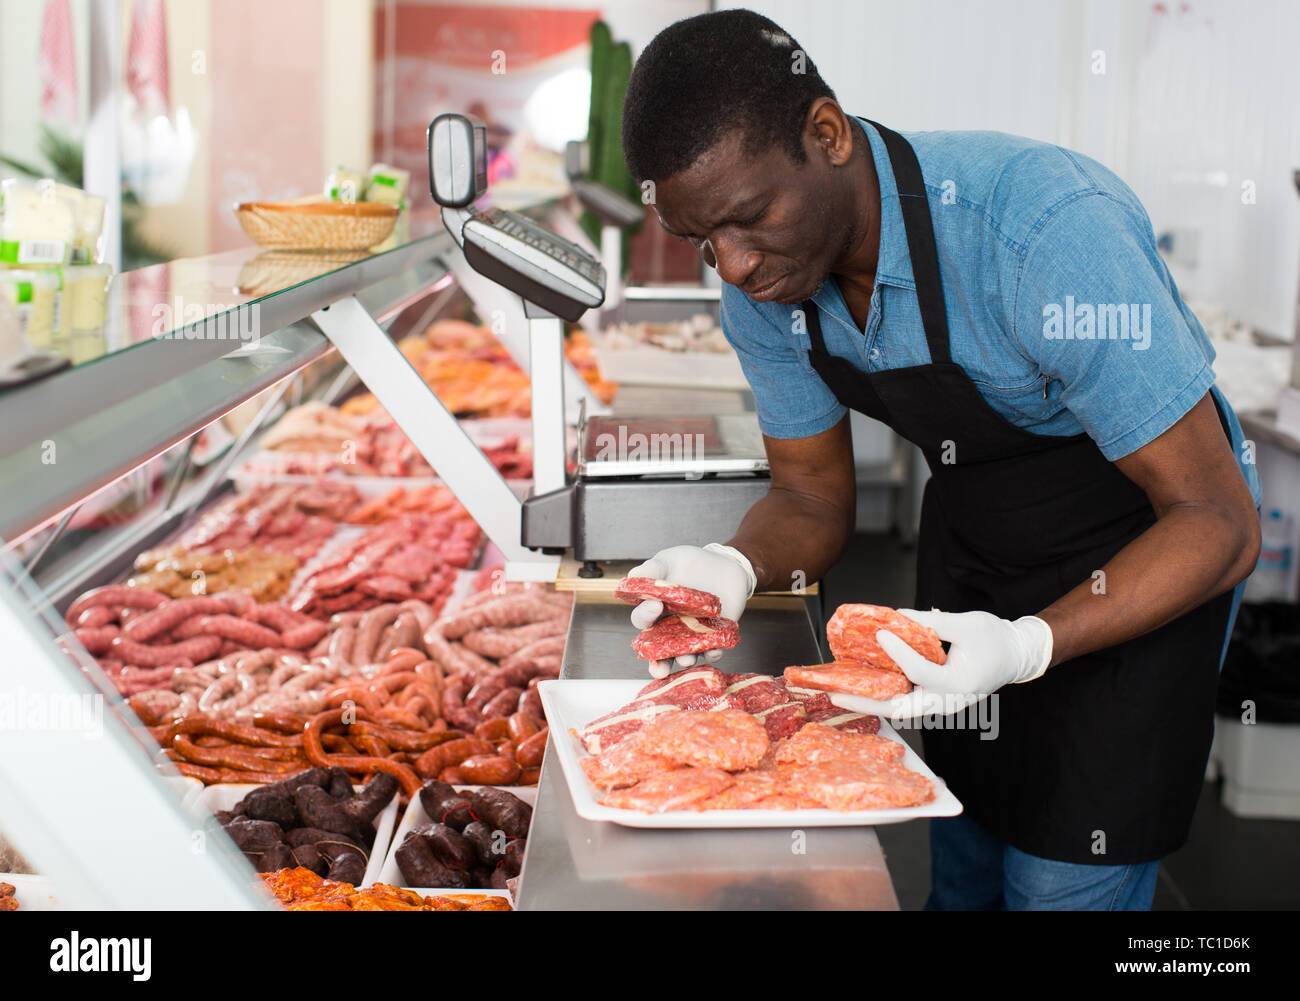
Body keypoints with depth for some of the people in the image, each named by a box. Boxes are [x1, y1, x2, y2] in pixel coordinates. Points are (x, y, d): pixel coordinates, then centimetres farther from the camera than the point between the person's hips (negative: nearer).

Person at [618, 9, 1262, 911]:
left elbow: (1221, 523, -29)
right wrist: (737, 567, -23)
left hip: (1140, 552, -5)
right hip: (969, 531, 6)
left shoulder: (1045, 228, -35)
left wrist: (1027, 646, -44)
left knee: (1063, 886, -3)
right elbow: (815, 501, -1)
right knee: (959, 867, 18)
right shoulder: (762, 288, -14)